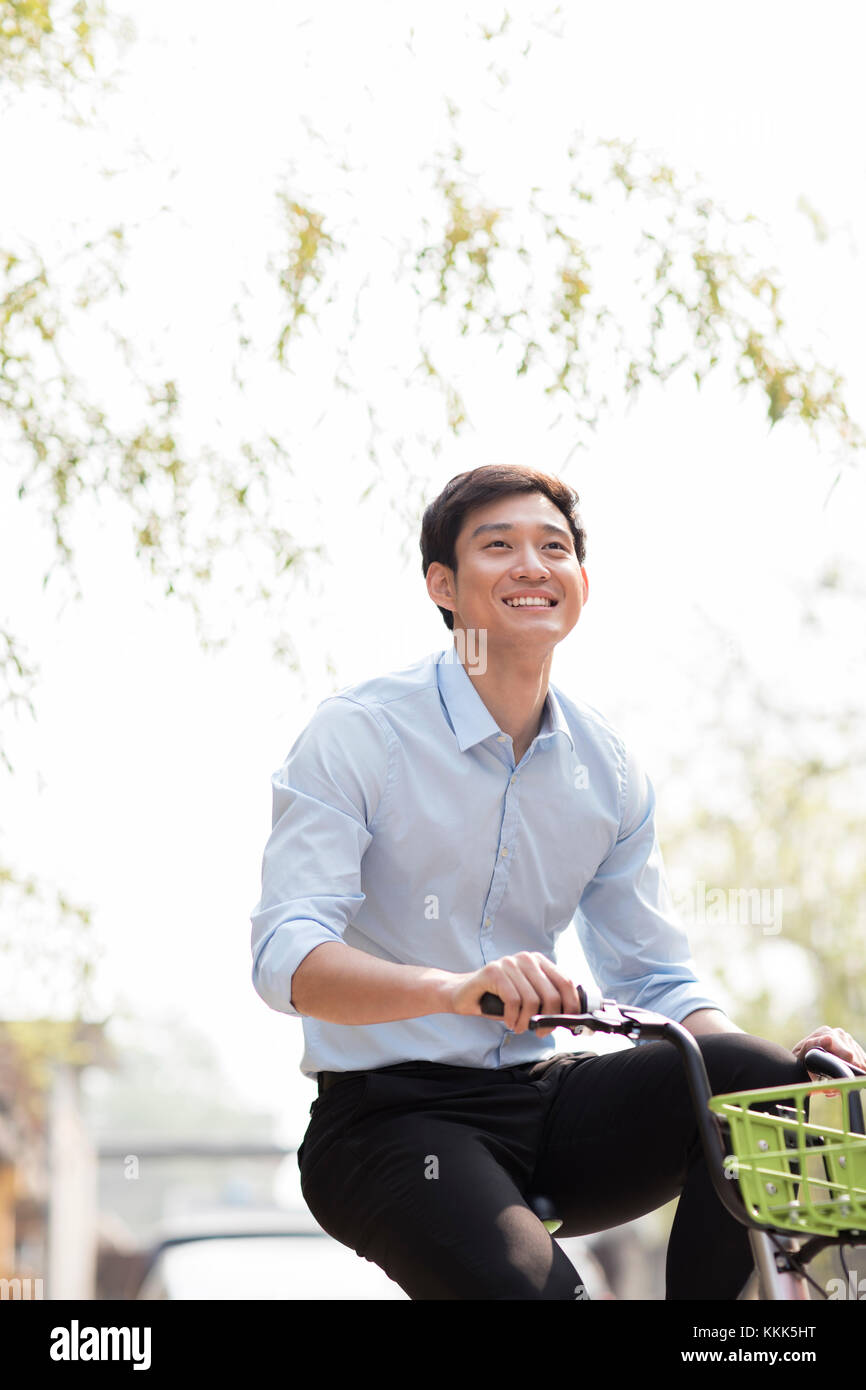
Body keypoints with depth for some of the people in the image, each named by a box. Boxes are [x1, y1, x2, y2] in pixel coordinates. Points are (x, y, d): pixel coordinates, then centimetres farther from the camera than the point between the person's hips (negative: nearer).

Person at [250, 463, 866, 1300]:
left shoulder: (608, 769, 9)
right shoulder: (358, 734, -7)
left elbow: (656, 979, 12)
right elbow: (286, 957, -19)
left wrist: (787, 1064, -9)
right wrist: (456, 987, -38)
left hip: (544, 1105, 5)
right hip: (390, 1121, -5)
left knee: (751, 1076, -22)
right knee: (531, 1286, -34)